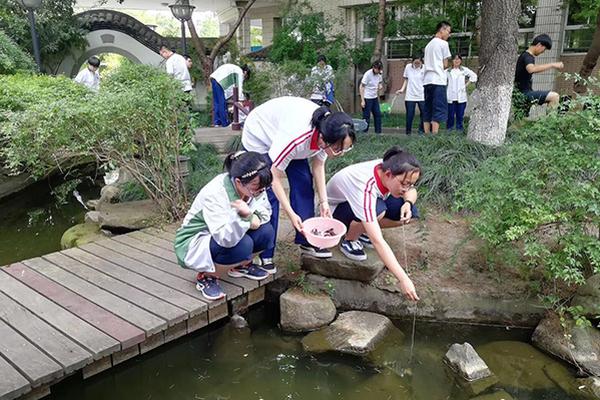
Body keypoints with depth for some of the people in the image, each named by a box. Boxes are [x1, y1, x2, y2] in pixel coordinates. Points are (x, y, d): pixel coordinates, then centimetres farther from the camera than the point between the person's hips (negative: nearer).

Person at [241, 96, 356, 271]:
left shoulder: (327, 134, -24)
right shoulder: (295, 138, -43)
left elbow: (318, 164, -7)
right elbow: (275, 179, -32)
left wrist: (324, 201, -13)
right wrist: (291, 214, -32)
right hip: (259, 137, -6)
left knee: (304, 185, -2)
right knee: (269, 196, -13)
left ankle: (306, 242, 11)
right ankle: (264, 255, -2)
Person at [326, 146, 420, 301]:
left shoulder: (388, 167, -24)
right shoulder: (366, 188, -42)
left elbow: (412, 191, -1)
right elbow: (378, 242, -46)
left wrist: (408, 203, -25)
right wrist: (403, 279, -48)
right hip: (336, 207, -6)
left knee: (411, 213, -14)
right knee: (378, 209, -38)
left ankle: (362, 231, 6)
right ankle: (349, 240, -9)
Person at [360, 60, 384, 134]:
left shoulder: (379, 74, 2)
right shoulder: (367, 74, -18)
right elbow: (361, 87, -16)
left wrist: (380, 86, -7)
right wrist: (362, 100, -20)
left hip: (375, 98, 7)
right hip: (367, 99, -7)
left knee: (378, 115, 8)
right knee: (366, 117, -3)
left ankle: (378, 132, 17)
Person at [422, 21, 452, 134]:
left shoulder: (428, 44, 21)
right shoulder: (443, 43, 0)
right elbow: (445, 65, 1)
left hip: (427, 80, 7)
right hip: (438, 80, -7)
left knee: (428, 110, 6)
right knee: (439, 110, -9)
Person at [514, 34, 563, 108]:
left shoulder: (527, 55, 15)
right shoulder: (527, 56, -17)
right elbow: (531, 69, -41)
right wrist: (552, 65, -37)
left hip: (526, 91, 11)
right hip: (524, 93, -11)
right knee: (554, 96, -23)